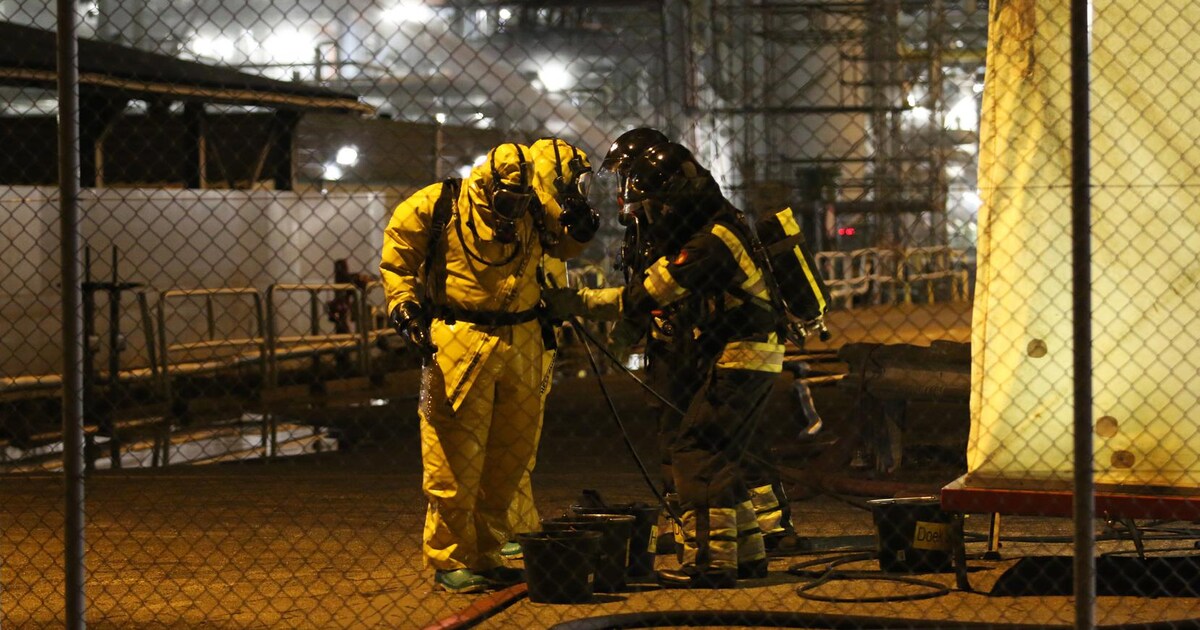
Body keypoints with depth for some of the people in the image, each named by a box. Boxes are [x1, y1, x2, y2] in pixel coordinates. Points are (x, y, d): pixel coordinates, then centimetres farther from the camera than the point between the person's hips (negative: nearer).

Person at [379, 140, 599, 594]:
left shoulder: (534, 212, 10)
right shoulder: (436, 207, -4)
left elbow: (559, 243, 29)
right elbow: (396, 256, 5)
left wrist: (577, 228, 8)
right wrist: (403, 303, -8)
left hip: (521, 346, 5)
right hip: (458, 345, -5)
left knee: (512, 455, 10)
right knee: (454, 459, -6)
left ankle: (483, 555, 23)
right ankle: (448, 560, 4)